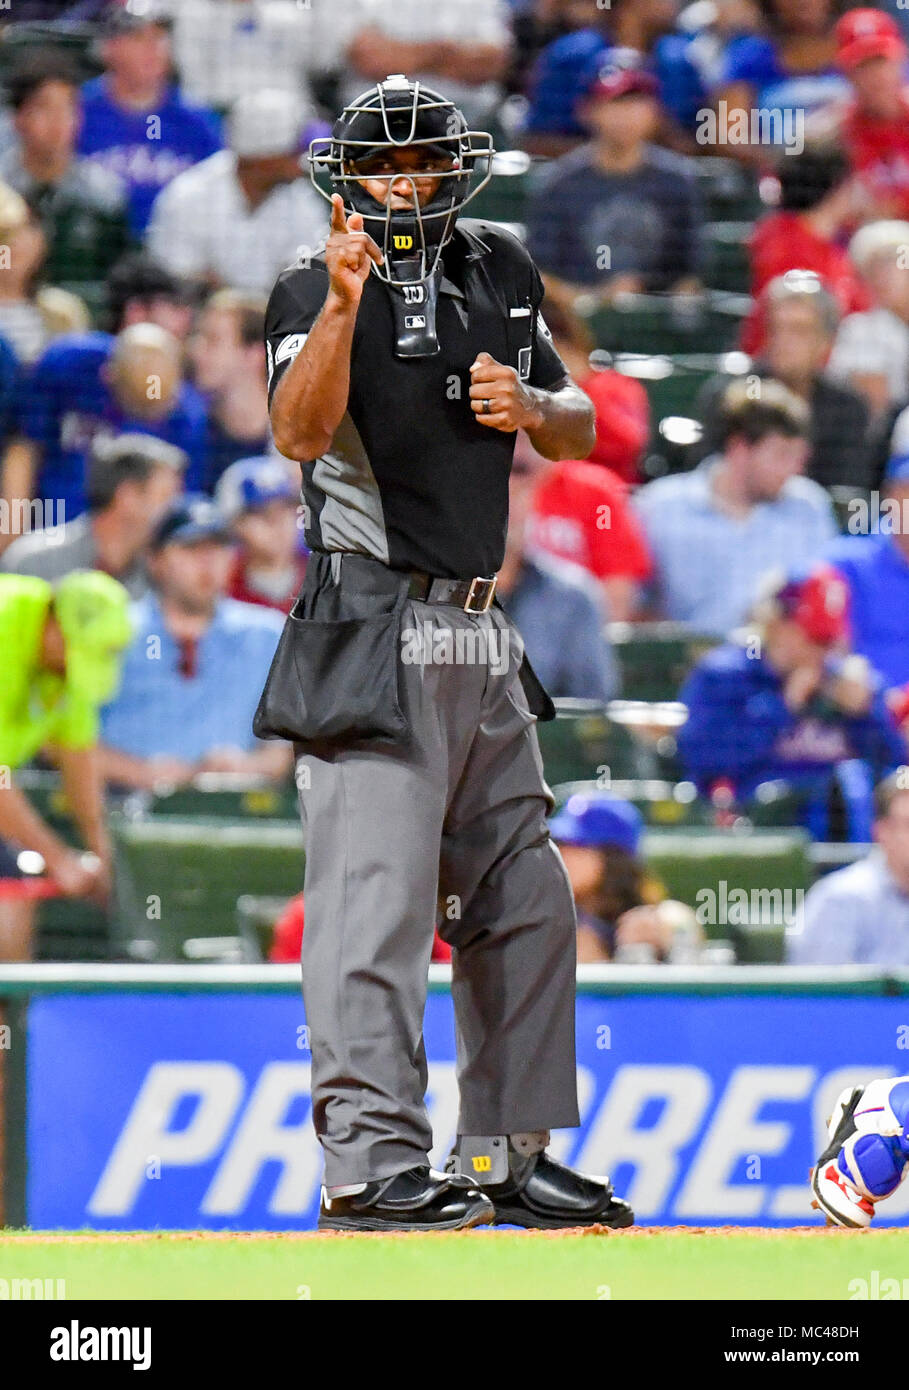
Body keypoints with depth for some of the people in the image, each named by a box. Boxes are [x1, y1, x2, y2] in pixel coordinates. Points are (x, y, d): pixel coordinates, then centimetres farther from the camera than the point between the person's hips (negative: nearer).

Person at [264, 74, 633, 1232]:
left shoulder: (499, 274, 13)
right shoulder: (314, 295, -5)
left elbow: (579, 431, 21)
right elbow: (301, 434, -24)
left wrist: (529, 407, -1)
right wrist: (342, 306, -37)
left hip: (481, 637, 7)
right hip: (371, 632, -7)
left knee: (524, 904, 12)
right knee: (377, 899, -14)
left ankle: (507, 1154, 21)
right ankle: (367, 1167, -16)